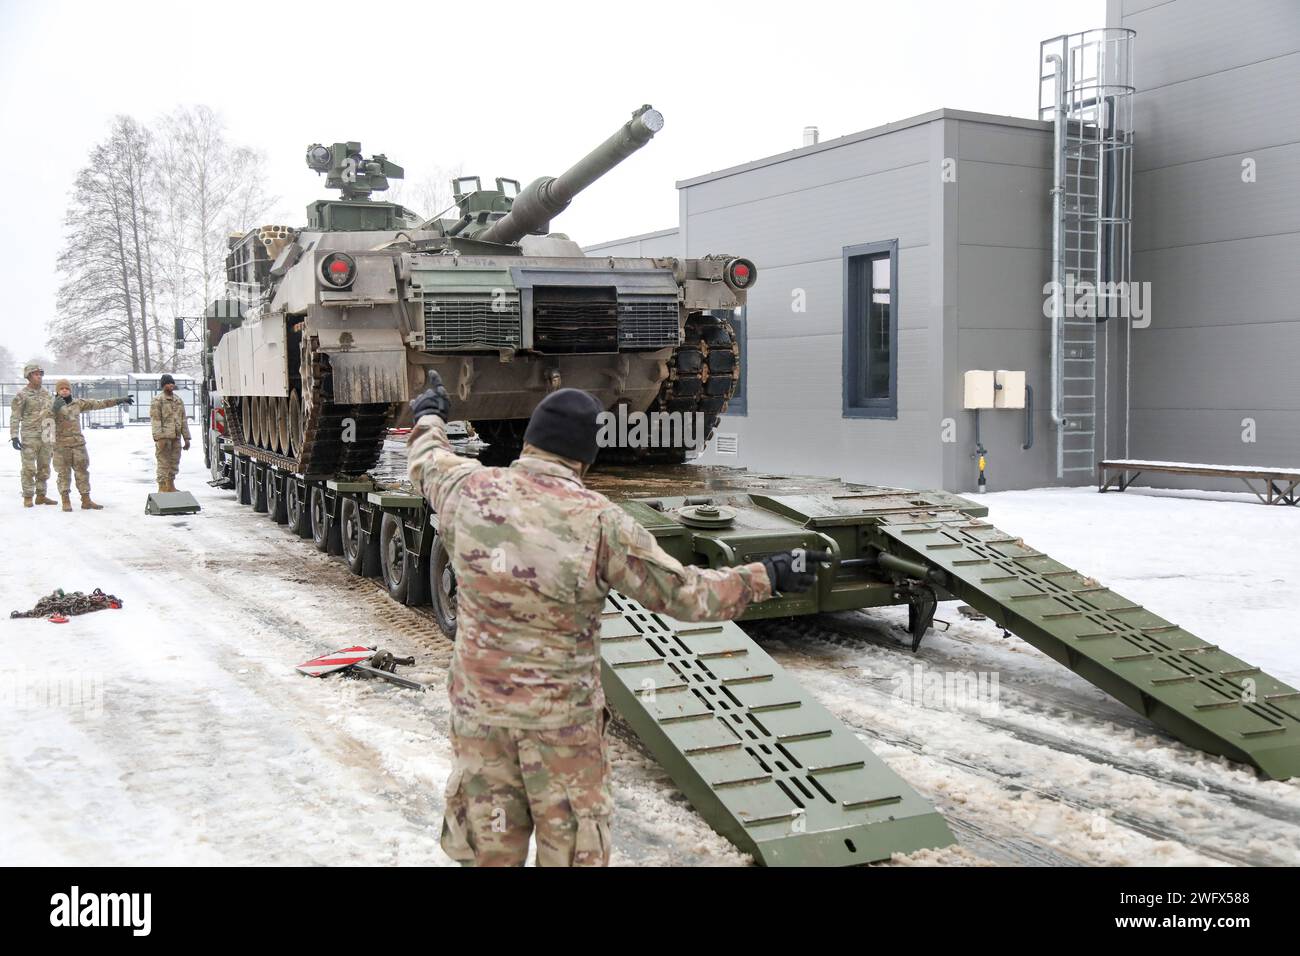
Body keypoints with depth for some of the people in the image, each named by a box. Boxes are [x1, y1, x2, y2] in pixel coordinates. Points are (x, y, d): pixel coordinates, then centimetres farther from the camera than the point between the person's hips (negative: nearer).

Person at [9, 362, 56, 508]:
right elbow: (15, 417, -7)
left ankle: (41, 495, 18)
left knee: (44, 468, 9)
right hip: (29, 437, -6)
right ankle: (28, 497, 2)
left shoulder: (46, 394, 12)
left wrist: (53, 436, 19)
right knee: (29, 468, -5)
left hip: (45, 437, 6)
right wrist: (14, 436, -14)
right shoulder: (22, 395, -5)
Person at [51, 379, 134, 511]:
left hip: (78, 443, 4)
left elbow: (98, 403, 16)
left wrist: (118, 401, 15)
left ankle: (86, 500, 15)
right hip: (61, 444, -4)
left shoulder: (78, 403, 12)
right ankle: (65, 501, 3)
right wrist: (54, 408, -33)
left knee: (82, 472, 8)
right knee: (64, 473, -1)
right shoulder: (53, 405, 0)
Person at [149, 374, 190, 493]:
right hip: (164, 437, -6)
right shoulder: (157, 400, -3)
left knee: (175, 463, 11)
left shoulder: (178, 400, 17)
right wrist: (159, 438, -19)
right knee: (164, 463, -6)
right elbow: (155, 420, -10)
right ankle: (162, 488, -3)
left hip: (176, 437, 7)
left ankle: (171, 486, 21)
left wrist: (186, 438, 14)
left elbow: (183, 420, 19)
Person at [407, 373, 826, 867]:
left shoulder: (472, 490, -8)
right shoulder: (598, 519, -17)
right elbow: (684, 593, -12)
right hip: (563, 713, -3)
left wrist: (428, 417, 39)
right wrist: (767, 576, 1)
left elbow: (427, 461, 17)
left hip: (478, 704, 3)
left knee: (490, 848, 17)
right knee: (572, 848, 14)